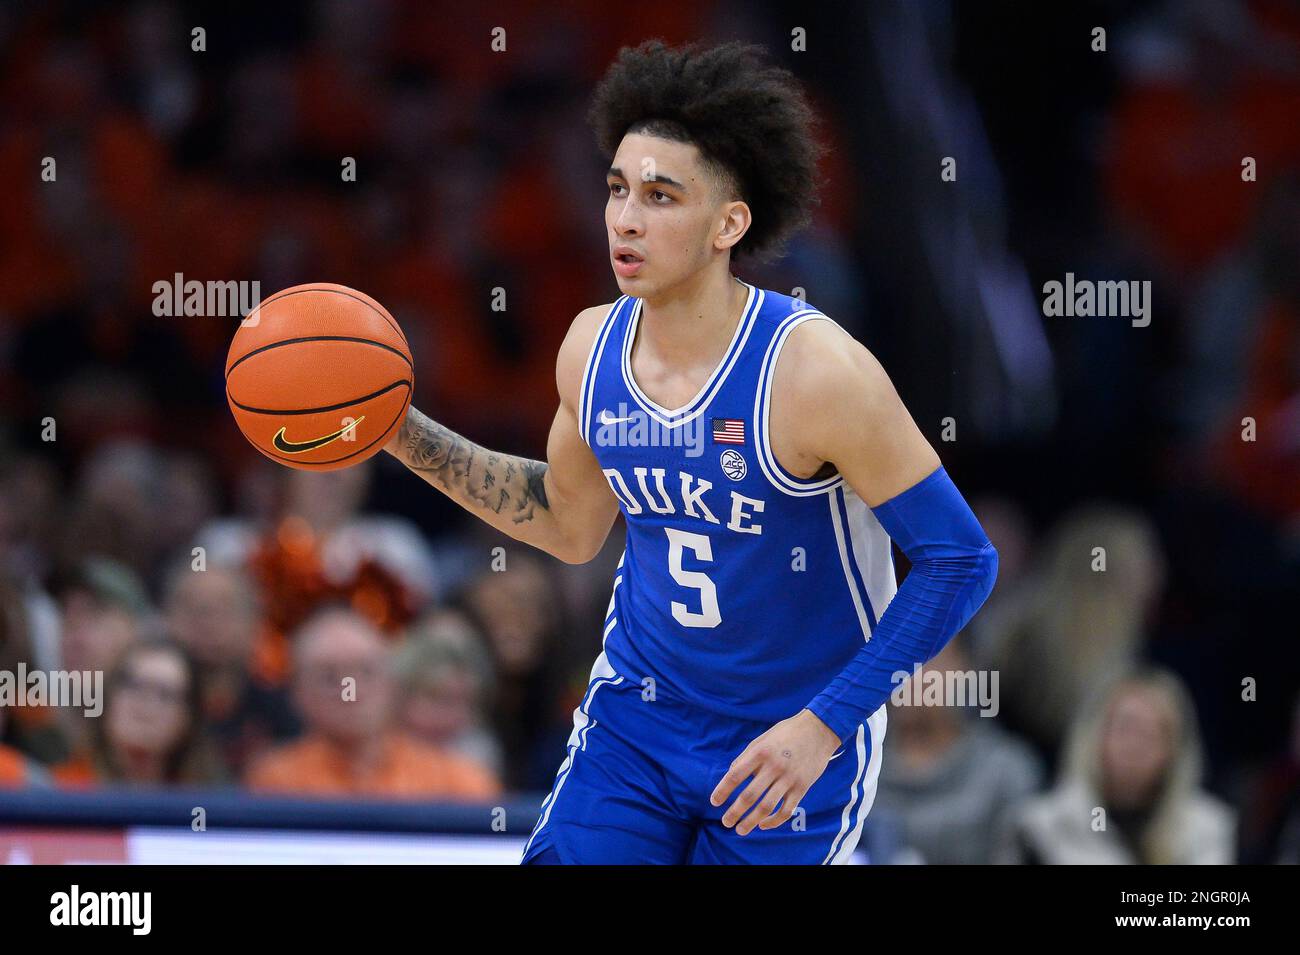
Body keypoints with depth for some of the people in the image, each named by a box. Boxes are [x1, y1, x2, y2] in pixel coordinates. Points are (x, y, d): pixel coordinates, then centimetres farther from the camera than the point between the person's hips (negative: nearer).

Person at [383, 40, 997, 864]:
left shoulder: (815, 371, -24)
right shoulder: (593, 348, -5)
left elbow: (960, 560, -19)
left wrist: (823, 726, -22)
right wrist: (404, 435, 6)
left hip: (791, 742, -4)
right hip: (638, 709, 4)